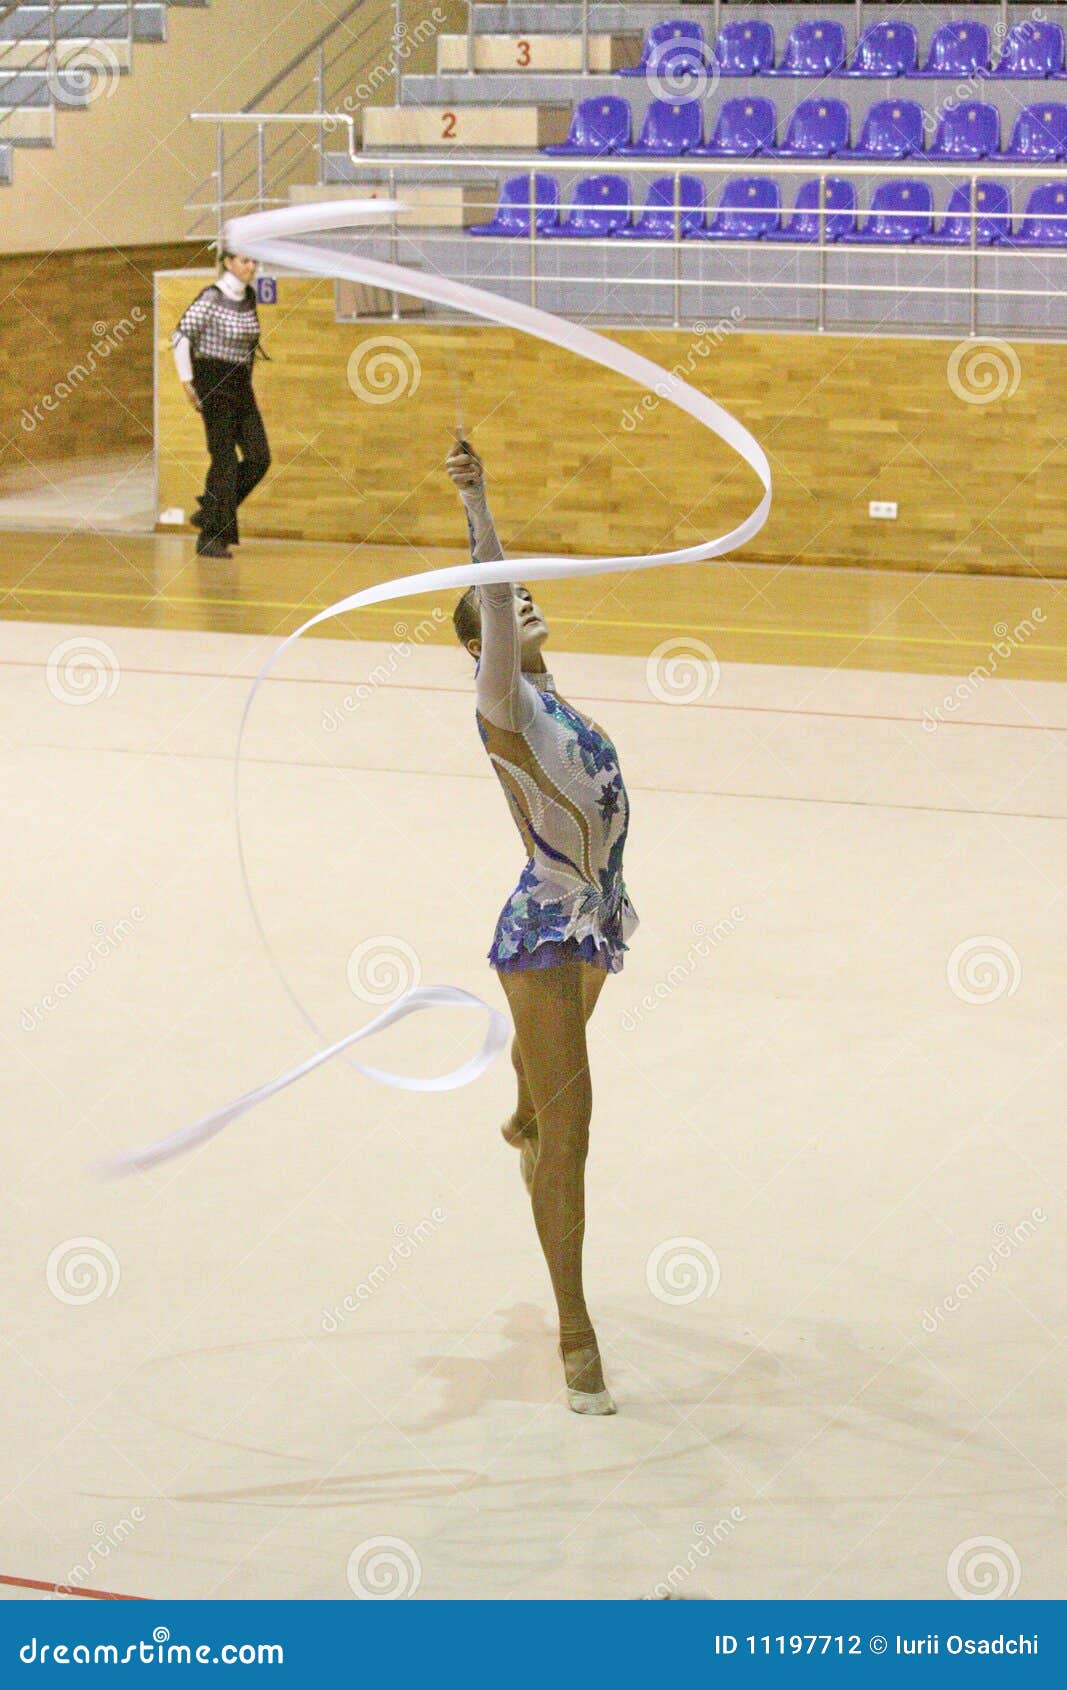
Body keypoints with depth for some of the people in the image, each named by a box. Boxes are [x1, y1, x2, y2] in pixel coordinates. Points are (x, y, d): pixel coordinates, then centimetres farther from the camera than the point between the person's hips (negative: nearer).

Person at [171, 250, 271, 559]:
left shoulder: (249, 296, 9)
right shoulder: (211, 298, -12)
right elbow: (180, 336, -14)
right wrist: (186, 380, -17)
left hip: (241, 384, 7)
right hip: (214, 384, -7)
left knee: (259, 457, -1)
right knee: (225, 458, -8)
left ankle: (208, 513, 15)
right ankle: (210, 537, 0)